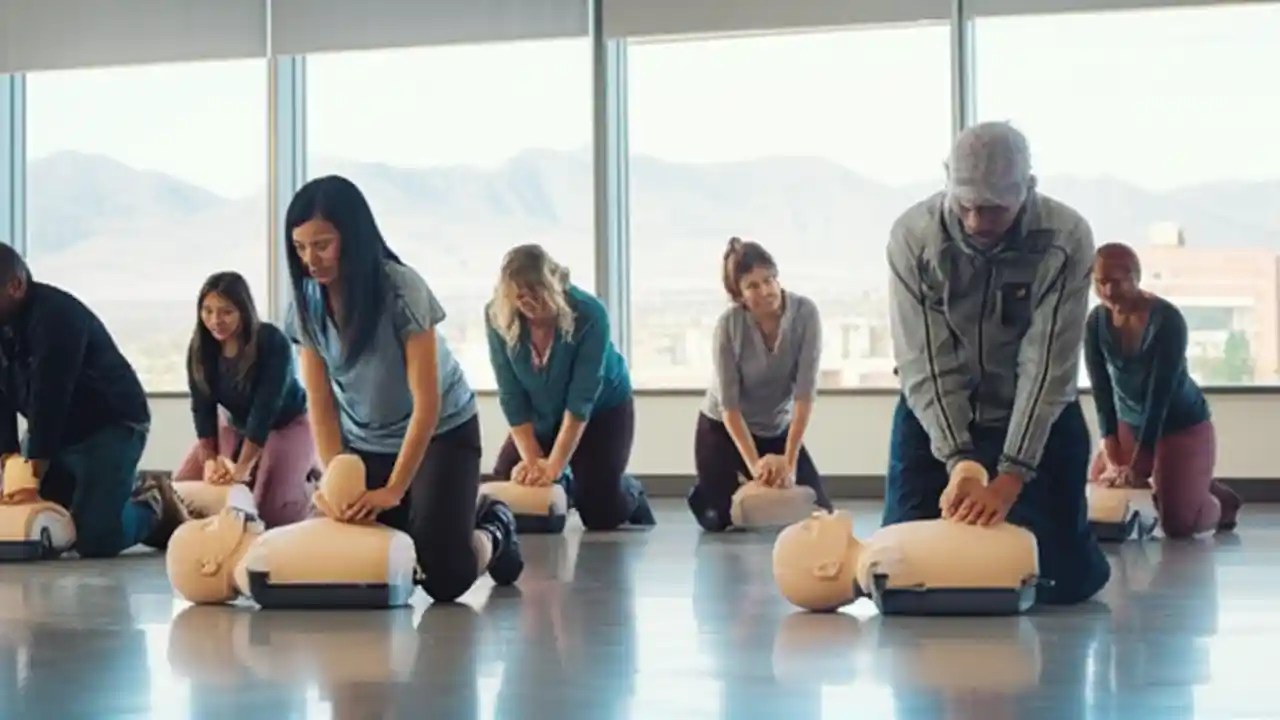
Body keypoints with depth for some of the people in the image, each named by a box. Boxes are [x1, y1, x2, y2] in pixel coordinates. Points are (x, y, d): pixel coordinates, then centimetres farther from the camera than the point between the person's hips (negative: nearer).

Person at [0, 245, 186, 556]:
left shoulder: (55, 316, -28)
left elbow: (50, 396, -30)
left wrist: (34, 480, -30)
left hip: (111, 426, -8)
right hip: (54, 430, 8)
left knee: (93, 539, -19)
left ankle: (153, 507, 12)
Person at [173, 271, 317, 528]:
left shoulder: (273, 343, -28)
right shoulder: (200, 348, -13)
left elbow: (265, 408, -31)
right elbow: (202, 407, -13)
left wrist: (243, 468, -36)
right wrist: (210, 463, -23)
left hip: (287, 425, -6)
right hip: (236, 427, 6)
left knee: (273, 513, -23)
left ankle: (308, 482, 12)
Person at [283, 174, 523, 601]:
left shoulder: (402, 289, -27)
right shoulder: (307, 302, -13)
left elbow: (427, 404, -25)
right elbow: (320, 404, -9)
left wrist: (393, 491, -29)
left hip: (441, 433, -4)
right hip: (364, 443, 4)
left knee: (445, 580, -16)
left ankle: (494, 531, 20)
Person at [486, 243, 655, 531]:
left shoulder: (589, 314, -33)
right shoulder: (497, 317, -24)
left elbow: (581, 399, -32)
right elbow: (511, 395, -19)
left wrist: (554, 467, -34)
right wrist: (532, 460, -24)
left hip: (602, 409, -3)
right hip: (541, 416, 4)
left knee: (601, 515, -11)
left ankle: (631, 494, 24)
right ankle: (563, 492, 23)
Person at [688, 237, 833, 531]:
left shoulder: (805, 313, -22)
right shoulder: (728, 324, -24)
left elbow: (806, 391, -24)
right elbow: (728, 403, -23)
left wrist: (789, 461, -28)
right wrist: (754, 464, -31)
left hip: (777, 429, 2)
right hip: (723, 428, -2)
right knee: (719, 521, -10)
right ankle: (705, 493, 25)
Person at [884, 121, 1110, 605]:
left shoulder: (1067, 239, -24)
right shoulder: (912, 237, -21)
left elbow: (1048, 366, -24)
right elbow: (925, 364, -20)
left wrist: (1010, 478, -31)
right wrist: (960, 464, -31)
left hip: (1036, 414, -1)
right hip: (935, 413, 1)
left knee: (1063, 579, -7)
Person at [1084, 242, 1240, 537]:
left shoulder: (1167, 320, -25)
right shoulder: (1096, 321, -10)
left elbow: (1160, 394, -26)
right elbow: (1102, 390, -10)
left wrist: (1136, 467, -28)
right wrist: (1112, 458, -18)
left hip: (1182, 425, -5)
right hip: (1130, 424, 5)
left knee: (1178, 524, -13)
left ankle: (1221, 501, 20)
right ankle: (1155, 490, 25)